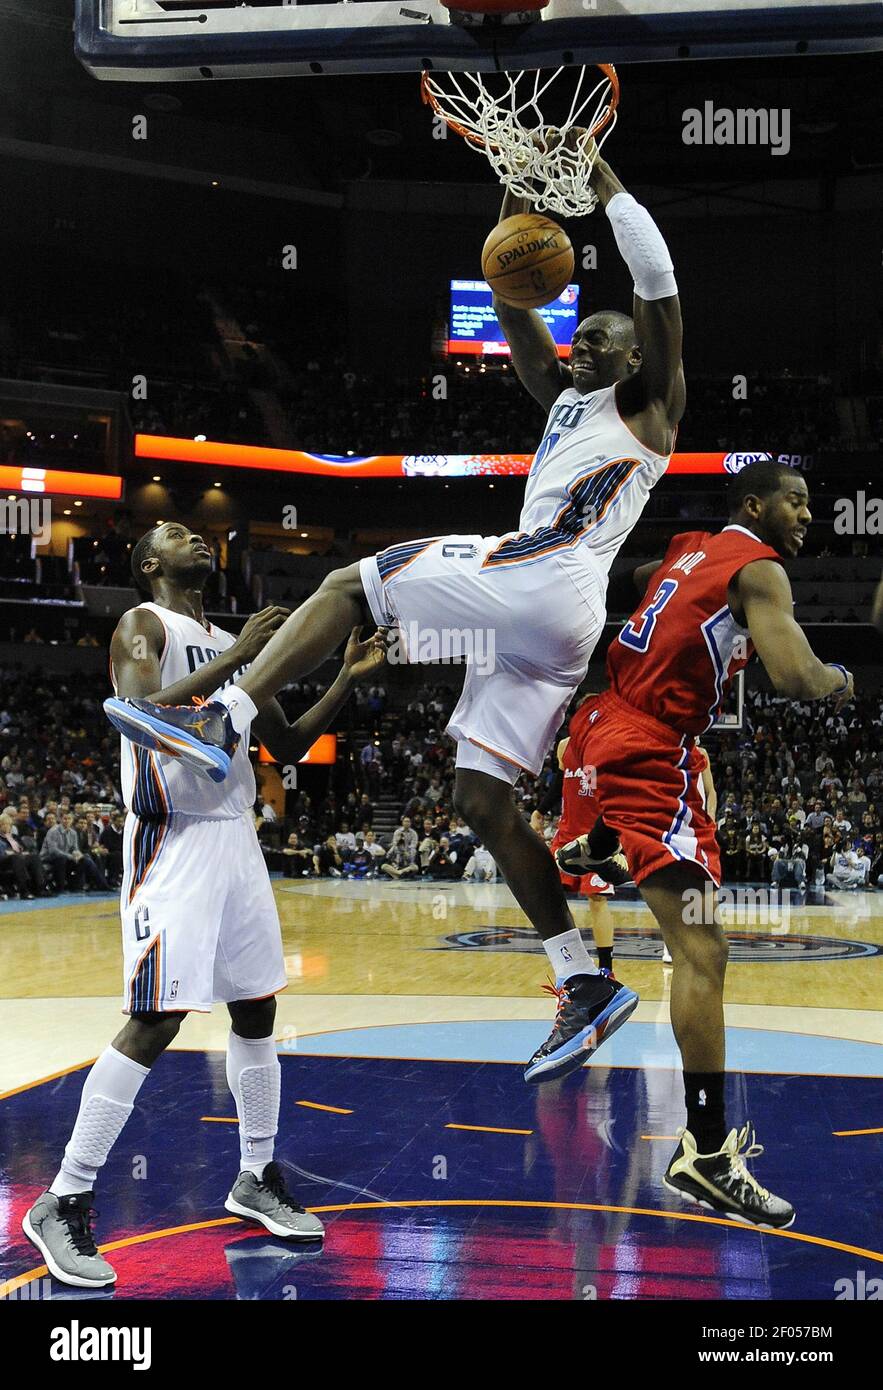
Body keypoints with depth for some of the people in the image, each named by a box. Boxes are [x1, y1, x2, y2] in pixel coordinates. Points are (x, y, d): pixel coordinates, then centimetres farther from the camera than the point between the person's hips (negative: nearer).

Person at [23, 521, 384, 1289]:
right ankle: (63, 1204, -4)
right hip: (173, 843, -8)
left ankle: (258, 1178, 26)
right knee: (155, 1021, -12)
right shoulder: (143, 625, -4)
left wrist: (347, 680, 9)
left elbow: (288, 746, 20)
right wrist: (236, 660, -24)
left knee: (257, 1009, 12)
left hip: (236, 840, 8)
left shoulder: (234, 644, 17)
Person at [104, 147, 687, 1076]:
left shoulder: (652, 402, 12)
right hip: (540, 619, 9)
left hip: (548, 575, -9)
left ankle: (221, 721, -19)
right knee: (480, 799, 2)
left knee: (349, 584, -9)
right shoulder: (564, 400, 33)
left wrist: (600, 172, 4)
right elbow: (512, 308, 30)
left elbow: (658, 281, -1)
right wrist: (518, 196, 22)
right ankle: (588, 989, 1)